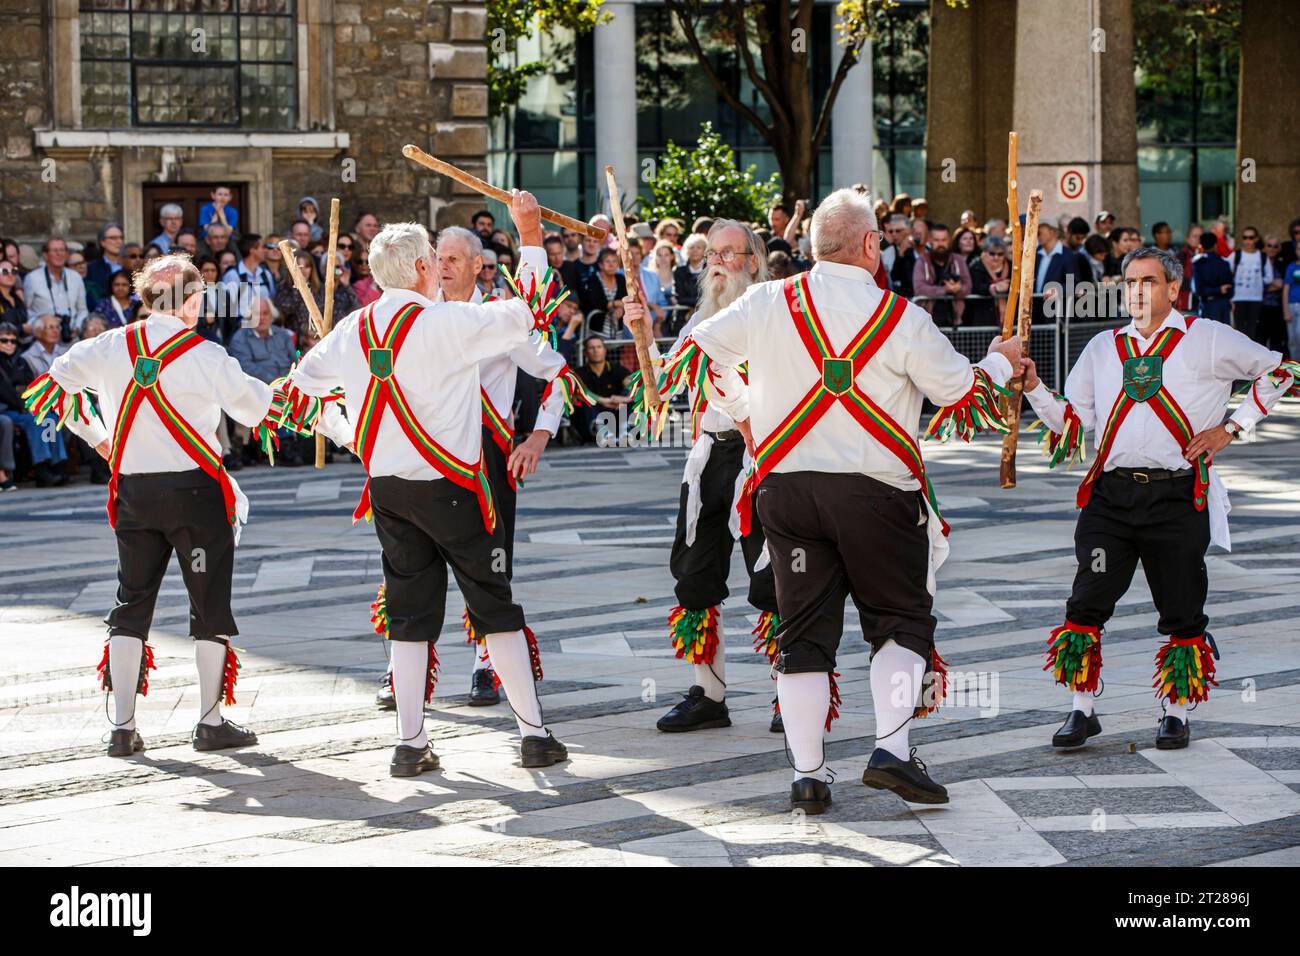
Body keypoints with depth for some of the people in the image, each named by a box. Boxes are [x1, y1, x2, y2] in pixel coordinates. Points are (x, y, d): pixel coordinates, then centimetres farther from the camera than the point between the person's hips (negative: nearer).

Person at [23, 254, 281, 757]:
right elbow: (258, 407, 0)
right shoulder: (206, 356, -10)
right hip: (194, 489, -4)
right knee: (210, 601, 6)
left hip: (132, 490, 4)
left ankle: (122, 726, 9)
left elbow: (51, 389, 6)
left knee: (132, 602, 12)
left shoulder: (108, 348, 1)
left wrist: (97, 437, 18)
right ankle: (211, 723, 8)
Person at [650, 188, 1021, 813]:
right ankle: (891, 750, -6)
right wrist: (1000, 362, 23)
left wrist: (741, 410, 23)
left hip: (786, 488, 3)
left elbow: (694, 354, 9)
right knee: (902, 619, 10)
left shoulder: (768, 304, 0)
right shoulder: (904, 320, -6)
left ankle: (807, 775, 5)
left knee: (804, 629, 8)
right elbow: (965, 397, 2)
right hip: (876, 492, -2)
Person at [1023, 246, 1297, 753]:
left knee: (1181, 611, 2)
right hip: (1111, 494, 3)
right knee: (1087, 603, -5)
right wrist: (1034, 388, 0)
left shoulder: (1208, 340, 5)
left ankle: (1177, 714, 16)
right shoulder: (1103, 347, 16)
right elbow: (1073, 418, 16)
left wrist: (1230, 428, 2)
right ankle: (1082, 711, 5)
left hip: (1177, 497, -3)